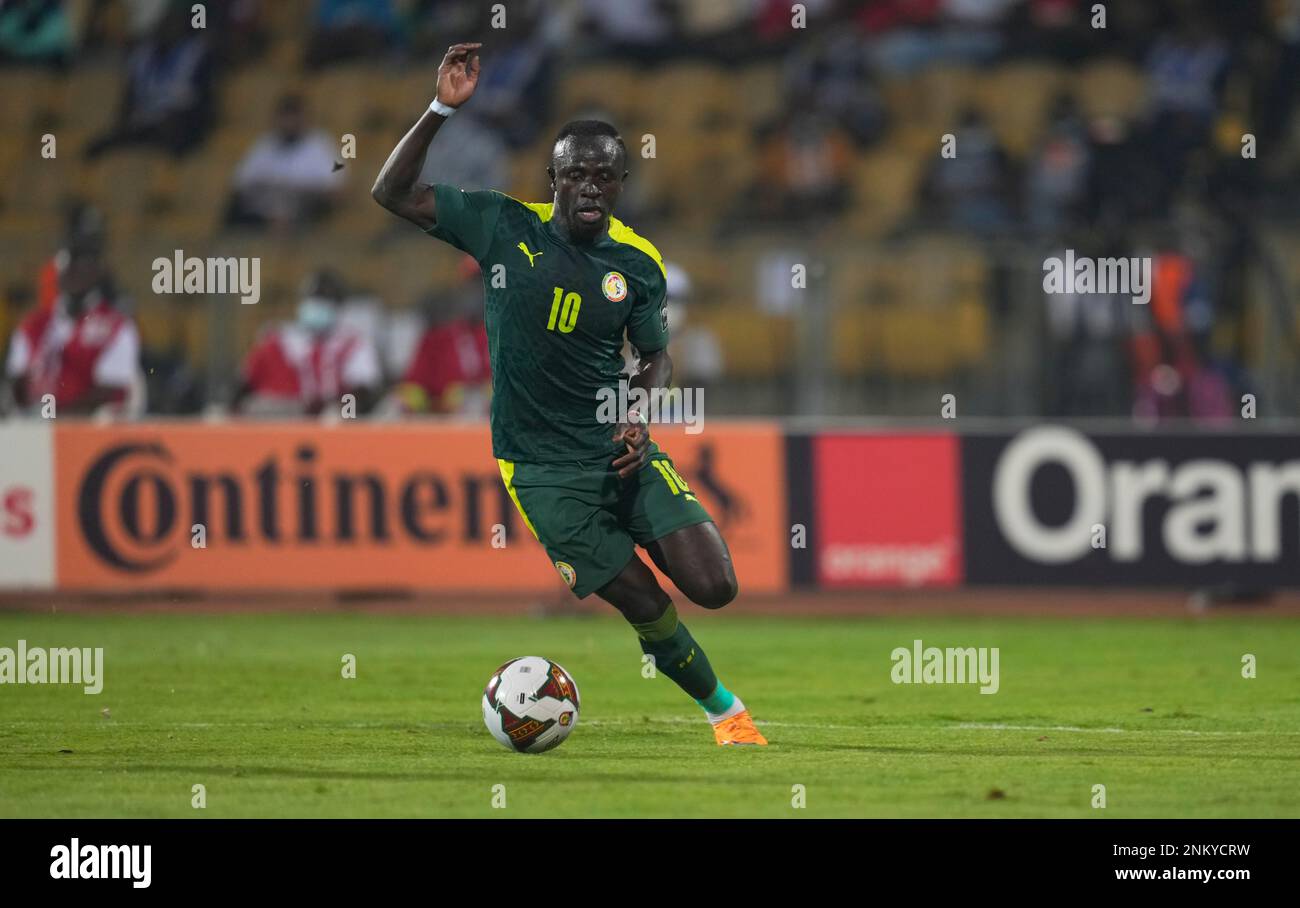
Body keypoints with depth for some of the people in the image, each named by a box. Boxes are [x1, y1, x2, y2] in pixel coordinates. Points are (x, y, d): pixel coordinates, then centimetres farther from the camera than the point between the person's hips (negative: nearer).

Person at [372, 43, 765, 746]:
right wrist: (443, 109, -14)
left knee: (715, 587, -12)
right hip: (543, 470, -2)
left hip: (622, 451, 2)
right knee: (648, 609, -7)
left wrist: (639, 411, -6)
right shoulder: (506, 227, -4)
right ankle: (724, 711, 16)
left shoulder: (638, 261, 2)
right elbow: (392, 194, -3)